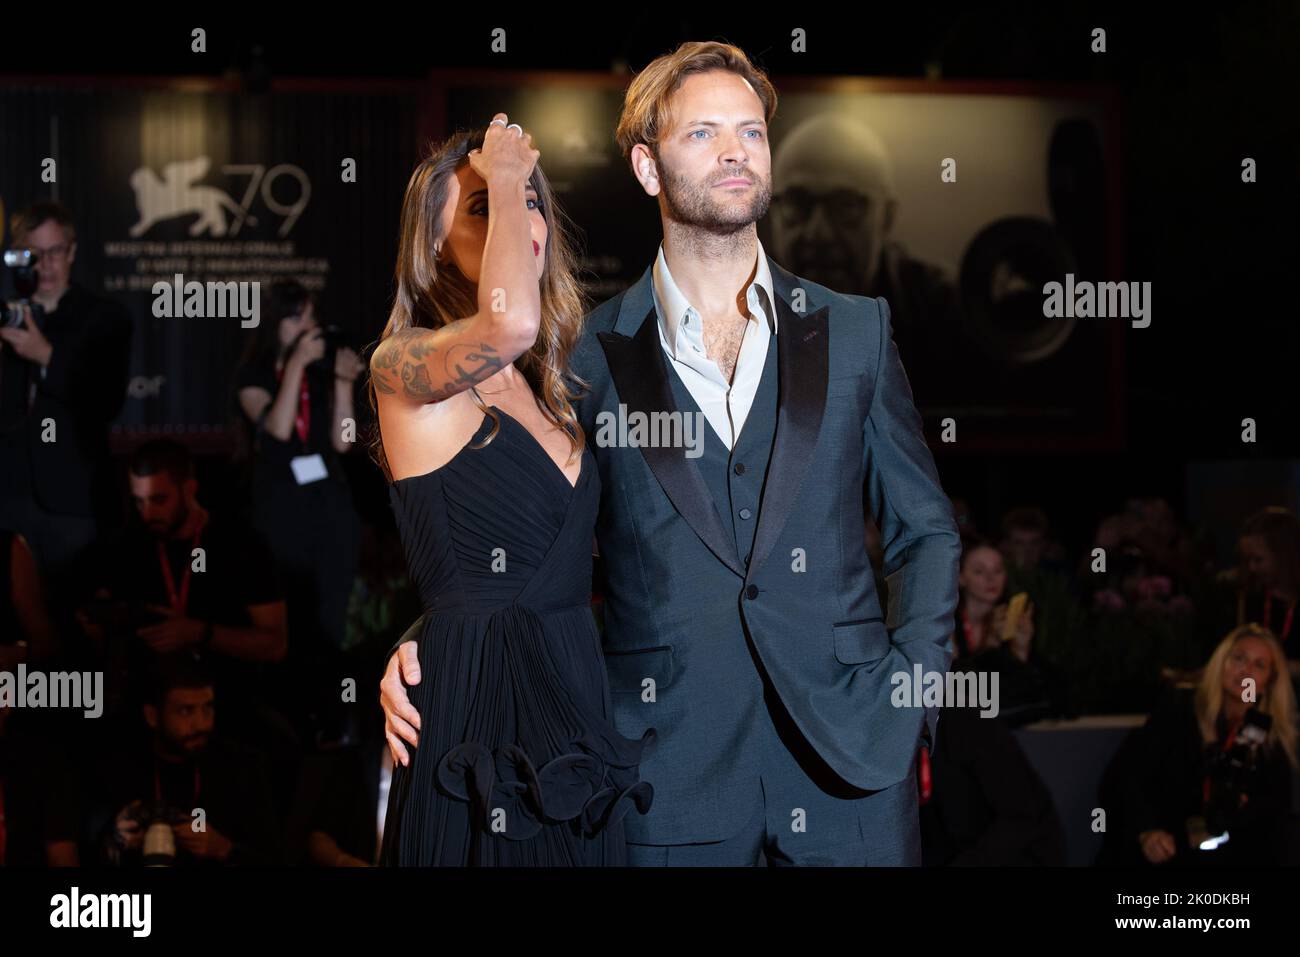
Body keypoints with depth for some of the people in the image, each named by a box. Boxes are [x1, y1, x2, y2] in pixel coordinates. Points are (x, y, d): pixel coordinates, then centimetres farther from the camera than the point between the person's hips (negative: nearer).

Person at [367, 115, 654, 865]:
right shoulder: (404, 368, -8)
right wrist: (503, 176, -14)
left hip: (579, 713, 8)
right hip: (481, 726, -8)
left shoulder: (552, 393, 15)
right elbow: (510, 322, -30)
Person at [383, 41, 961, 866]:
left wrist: (913, 682, 0)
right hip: (675, 778, -1)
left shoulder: (854, 331, 8)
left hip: (853, 765, 1)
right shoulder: (590, 355, 3)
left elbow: (926, 530, 13)